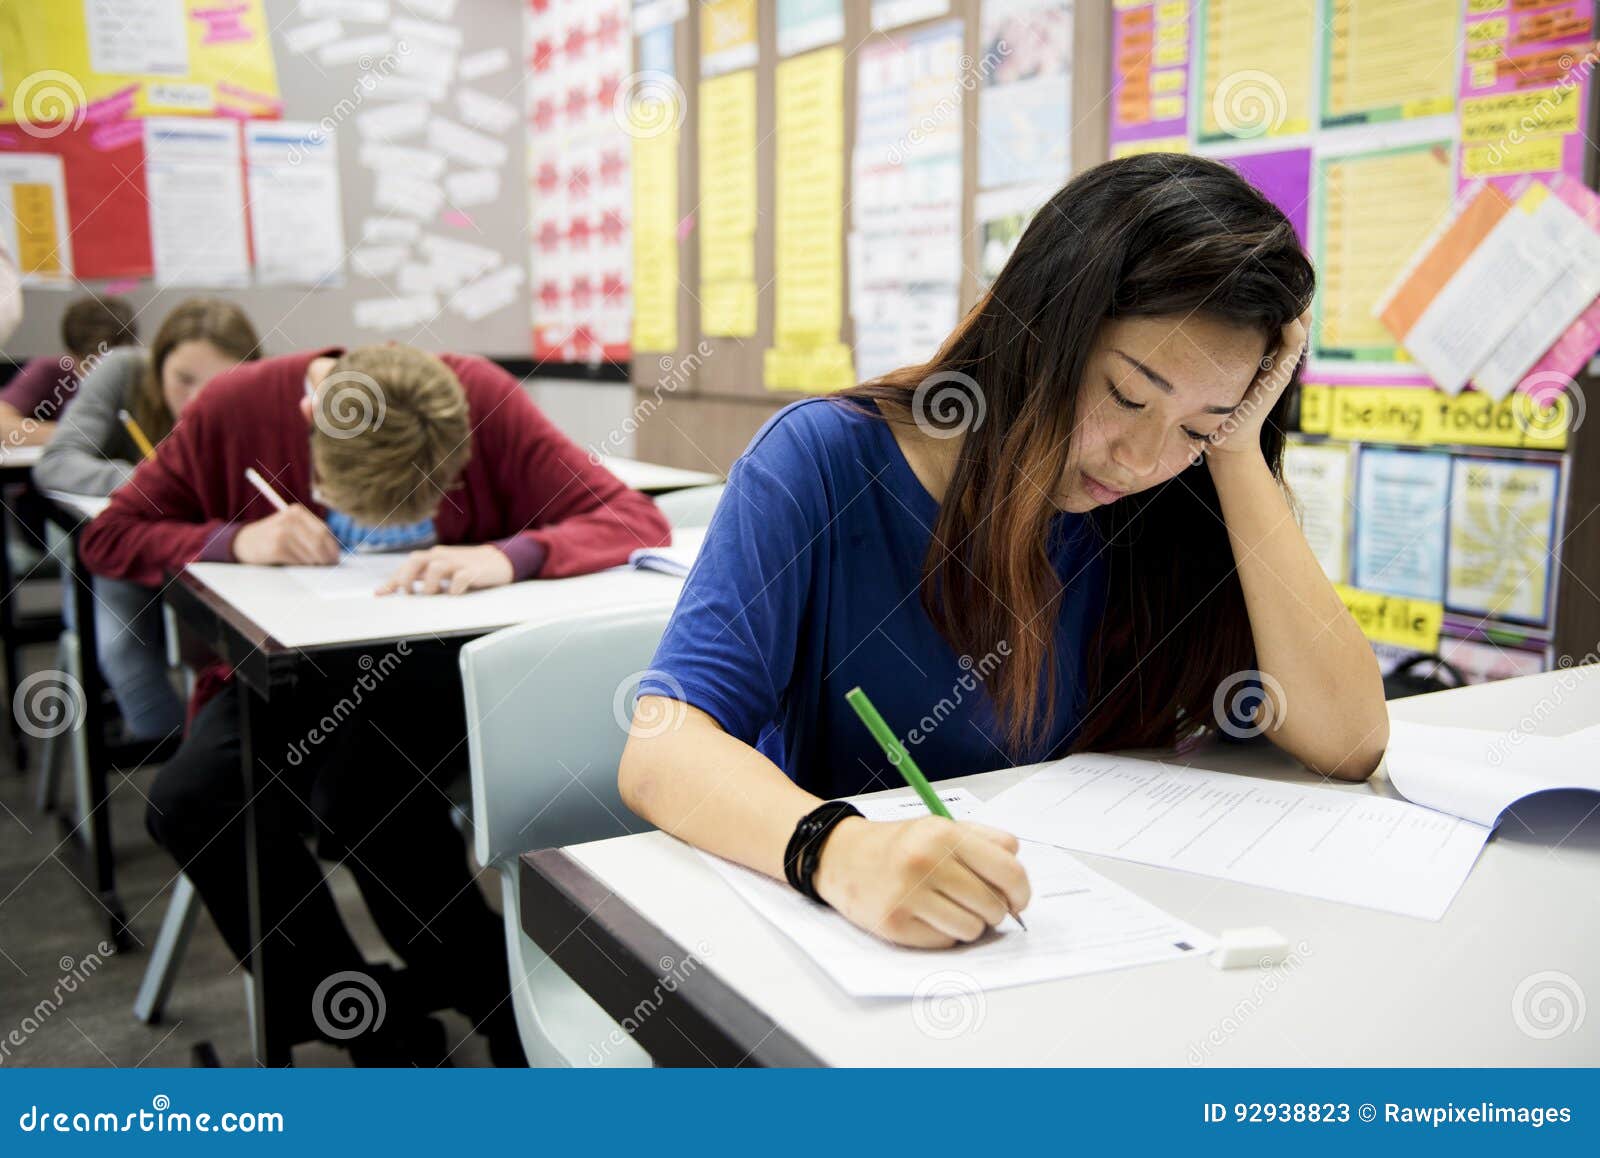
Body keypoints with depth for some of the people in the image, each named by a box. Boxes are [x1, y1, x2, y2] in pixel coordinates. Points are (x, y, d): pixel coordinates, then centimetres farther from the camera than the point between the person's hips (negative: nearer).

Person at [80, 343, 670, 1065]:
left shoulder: (483, 397, -17)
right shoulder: (235, 407, -11)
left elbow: (637, 519, -20)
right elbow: (107, 538, 0)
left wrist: (508, 556, -38)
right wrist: (234, 540, -20)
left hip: (437, 664, -3)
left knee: (359, 796, -32)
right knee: (190, 804, -22)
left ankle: (504, 1003, -6)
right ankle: (381, 1031, -4)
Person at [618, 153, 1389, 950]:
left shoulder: (1161, 524, -1)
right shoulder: (824, 460, -12)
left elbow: (1349, 742, -10)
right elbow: (662, 752, -21)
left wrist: (1237, 453, -12)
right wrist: (841, 851, -41)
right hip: (822, 930, -2)